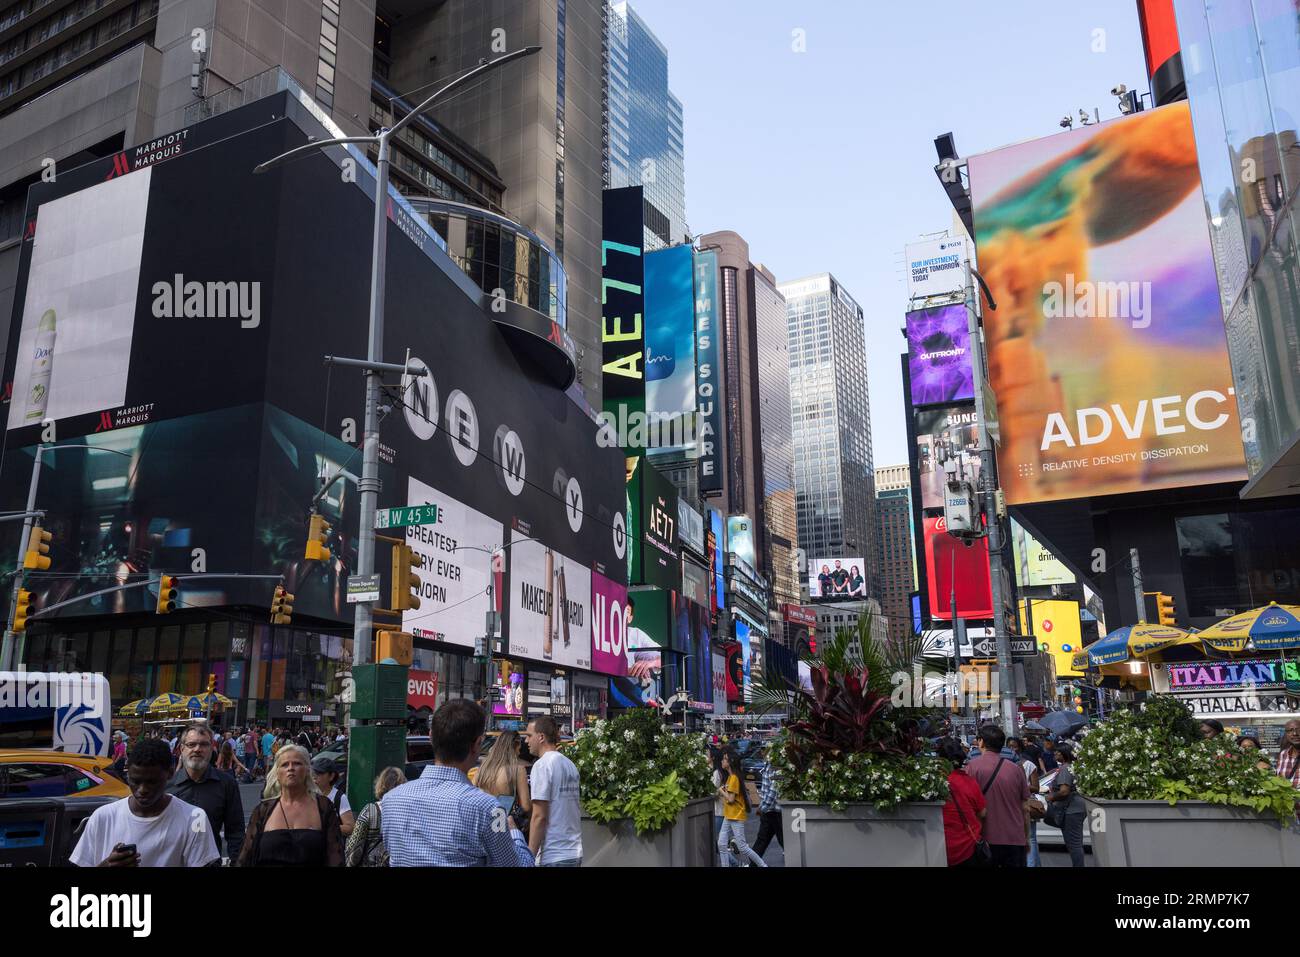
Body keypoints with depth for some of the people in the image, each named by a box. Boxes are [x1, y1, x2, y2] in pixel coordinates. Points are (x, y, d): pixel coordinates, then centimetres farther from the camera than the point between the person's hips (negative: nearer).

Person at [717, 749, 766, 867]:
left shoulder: (734, 777, -17)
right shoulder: (730, 777, 12)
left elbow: (731, 799, -19)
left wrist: (721, 791, -5)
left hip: (737, 817, -9)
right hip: (728, 816, 9)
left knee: (742, 847, -4)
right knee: (721, 845, 4)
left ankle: (763, 865, 8)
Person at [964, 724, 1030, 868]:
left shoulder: (972, 767, -10)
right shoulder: (1015, 768, 0)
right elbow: (1025, 807, 6)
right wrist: (1027, 837, 19)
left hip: (986, 839, -2)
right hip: (1015, 839, 2)